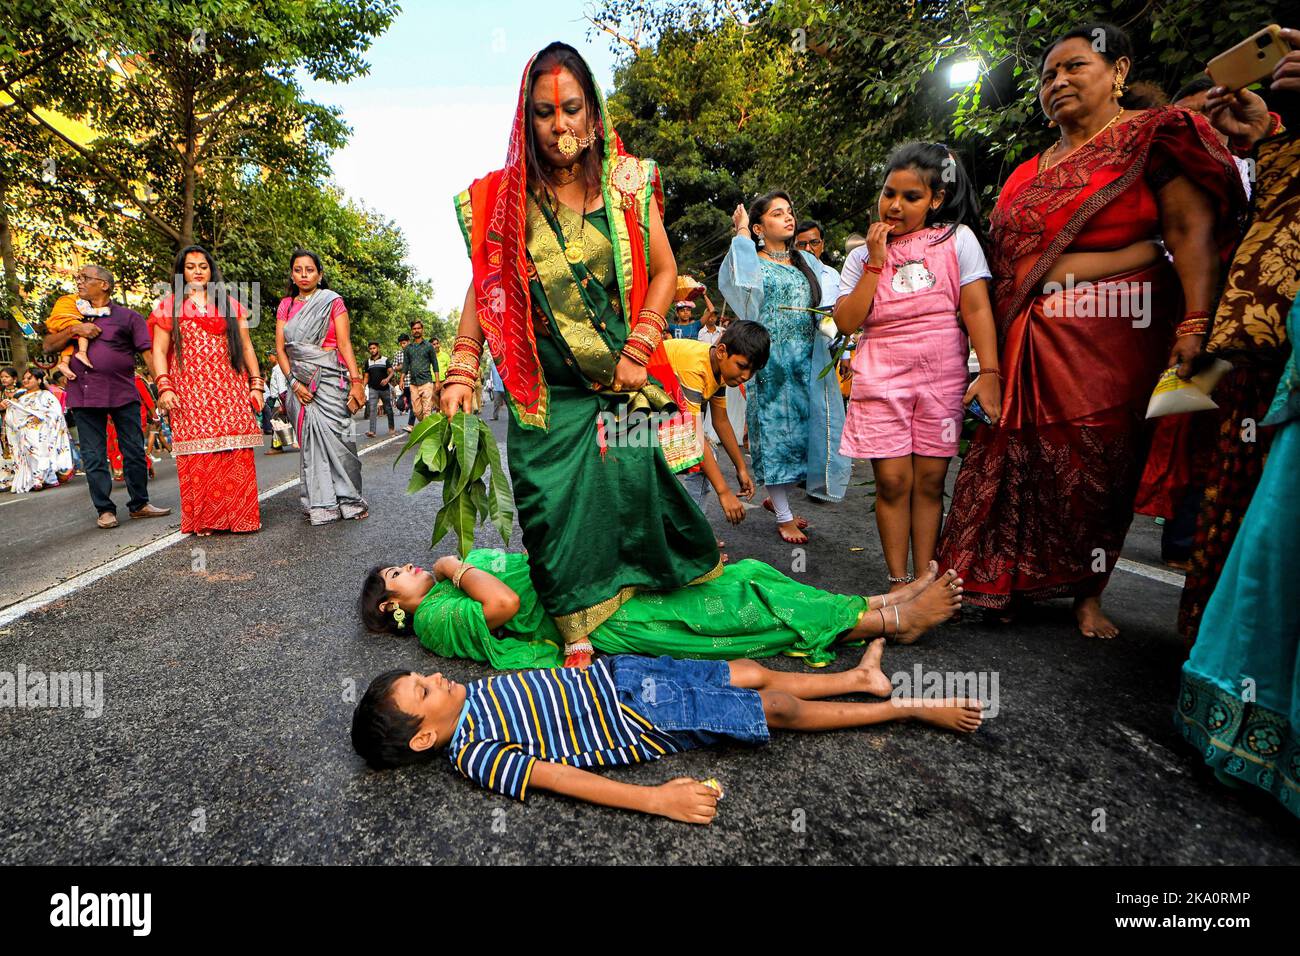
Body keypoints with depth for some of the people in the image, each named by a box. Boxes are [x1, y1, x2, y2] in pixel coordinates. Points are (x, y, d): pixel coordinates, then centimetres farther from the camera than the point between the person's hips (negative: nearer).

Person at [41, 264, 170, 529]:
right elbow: (48, 346, 12)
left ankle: (139, 504, 14)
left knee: (134, 452, 2)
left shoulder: (128, 317, 5)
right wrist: (74, 330, -5)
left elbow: (149, 354, -3)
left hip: (123, 393, -3)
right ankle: (105, 510, 11)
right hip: (84, 395, 3)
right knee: (93, 457, 3)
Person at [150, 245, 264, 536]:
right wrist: (164, 387, -5)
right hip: (189, 393, -1)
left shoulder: (230, 305, 18)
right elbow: (159, 351, 8)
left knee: (236, 454, -7)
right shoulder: (169, 306, 14)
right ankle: (201, 520, 0)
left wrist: (256, 384, 5)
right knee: (196, 456, -6)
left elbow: (246, 347, 15)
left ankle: (238, 515, -1)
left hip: (230, 390, 1)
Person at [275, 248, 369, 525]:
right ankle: (321, 505, 3)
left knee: (334, 436, -10)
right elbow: (280, 349, 9)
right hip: (300, 383, 3)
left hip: (330, 377, -3)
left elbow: (345, 344, -3)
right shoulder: (285, 306, 14)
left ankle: (348, 499, -2)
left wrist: (356, 381, -12)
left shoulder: (332, 301, 5)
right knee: (310, 440, 0)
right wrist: (293, 382, -4)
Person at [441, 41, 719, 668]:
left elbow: (664, 271, 5)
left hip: (624, 381, 0)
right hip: (547, 390, 0)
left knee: (636, 487, 3)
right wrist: (461, 372, -5)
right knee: (556, 505, -3)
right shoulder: (504, 197, 2)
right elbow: (484, 288, 5)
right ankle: (577, 639, 10)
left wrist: (638, 349, -6)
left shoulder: (627, 181, 4)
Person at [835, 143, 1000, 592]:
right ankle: (898, 582, 9)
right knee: (892, 480, -3)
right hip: (881, 378, 0)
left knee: (930, 479, 4)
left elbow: (977, 308, -3)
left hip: (942, 378, 0)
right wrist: (876, 263, -6)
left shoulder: (957, 239, 4)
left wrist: (989, 371, -13)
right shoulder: (863, 256, 8)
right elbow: (846, 322, -3)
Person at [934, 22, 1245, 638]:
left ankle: (1088, 594, 16)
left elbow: (1192, 231, -6)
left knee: (1100, 464, 0)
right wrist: (991, 353, 11)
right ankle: (1008, 582, 14)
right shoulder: (1029, 172, 19)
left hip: (1115, 331, -4)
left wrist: (1194, 326, -18)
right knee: (1019, 454, 1)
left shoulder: (1150, 138, 3)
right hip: (1032, 336, 4)